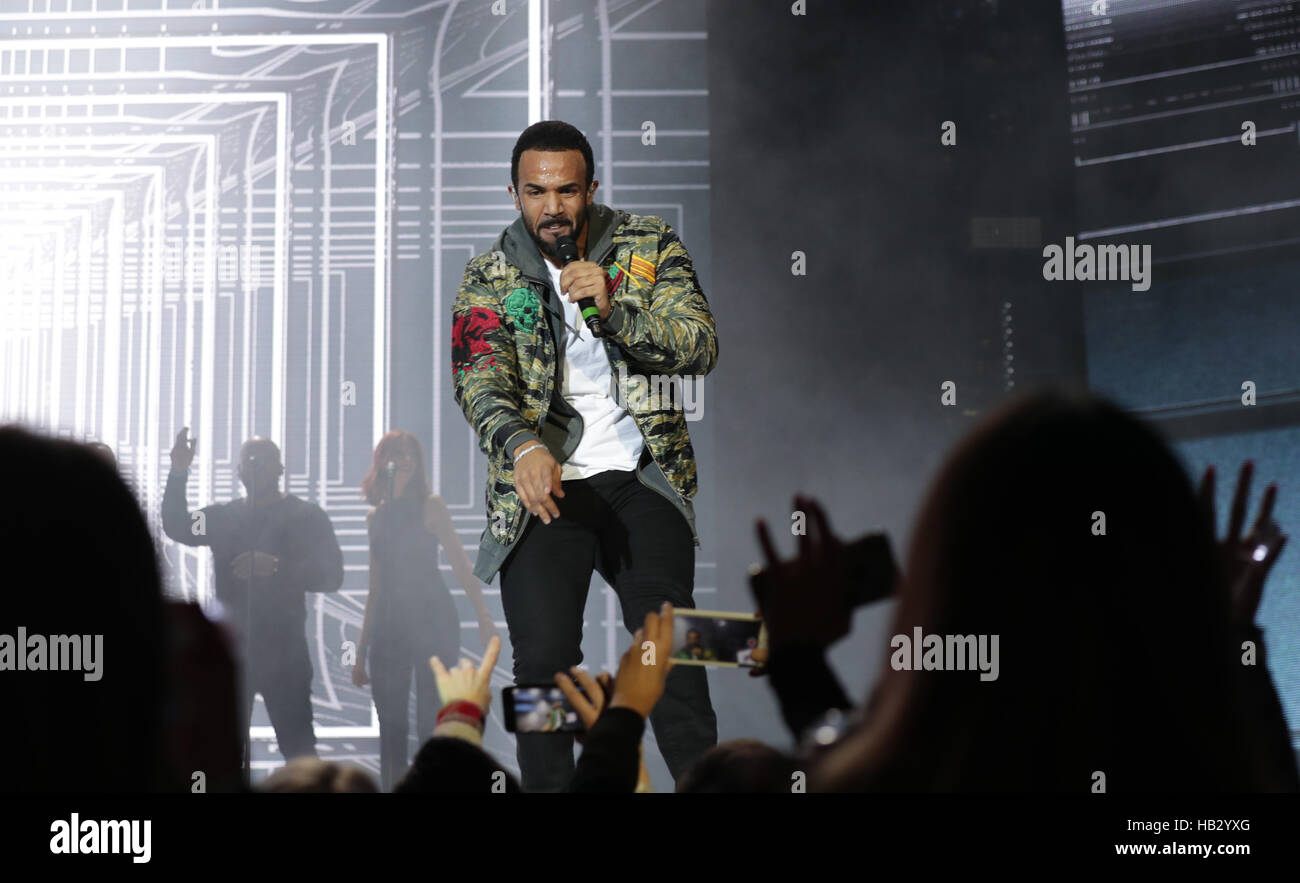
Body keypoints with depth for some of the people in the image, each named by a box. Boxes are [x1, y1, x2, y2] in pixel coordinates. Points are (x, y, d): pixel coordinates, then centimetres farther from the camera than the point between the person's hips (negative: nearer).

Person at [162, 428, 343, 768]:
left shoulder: (306, 517, 4)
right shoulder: (224, 517, 16)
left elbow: (331, 575, -5)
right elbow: (177, 528, 2)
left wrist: (276, 567, -20)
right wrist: (178, 474, -11)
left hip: (284, 648, -4)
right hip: (232, 646, 4)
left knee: (298, 745, -8)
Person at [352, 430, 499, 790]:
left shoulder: (430, 506, 0)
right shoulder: (376, 516, 13)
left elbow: (461, 564, -10)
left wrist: (483, 615, -25)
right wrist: (361, 650, 18)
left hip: (432, 622, -5)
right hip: (388, 625, 5)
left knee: (433, 723, -10)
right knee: (391, 728, 4)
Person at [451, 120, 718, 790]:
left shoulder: (649, 246, 7)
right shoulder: (488, 279, 6)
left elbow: (701, 346, -3)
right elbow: (480, 382, -8)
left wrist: (614, 310, -19)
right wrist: (522, 446, -29)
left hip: (641, 476, 0)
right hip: (542, 483, 0)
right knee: (544, 657, -11)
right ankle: (548, 786, 4)